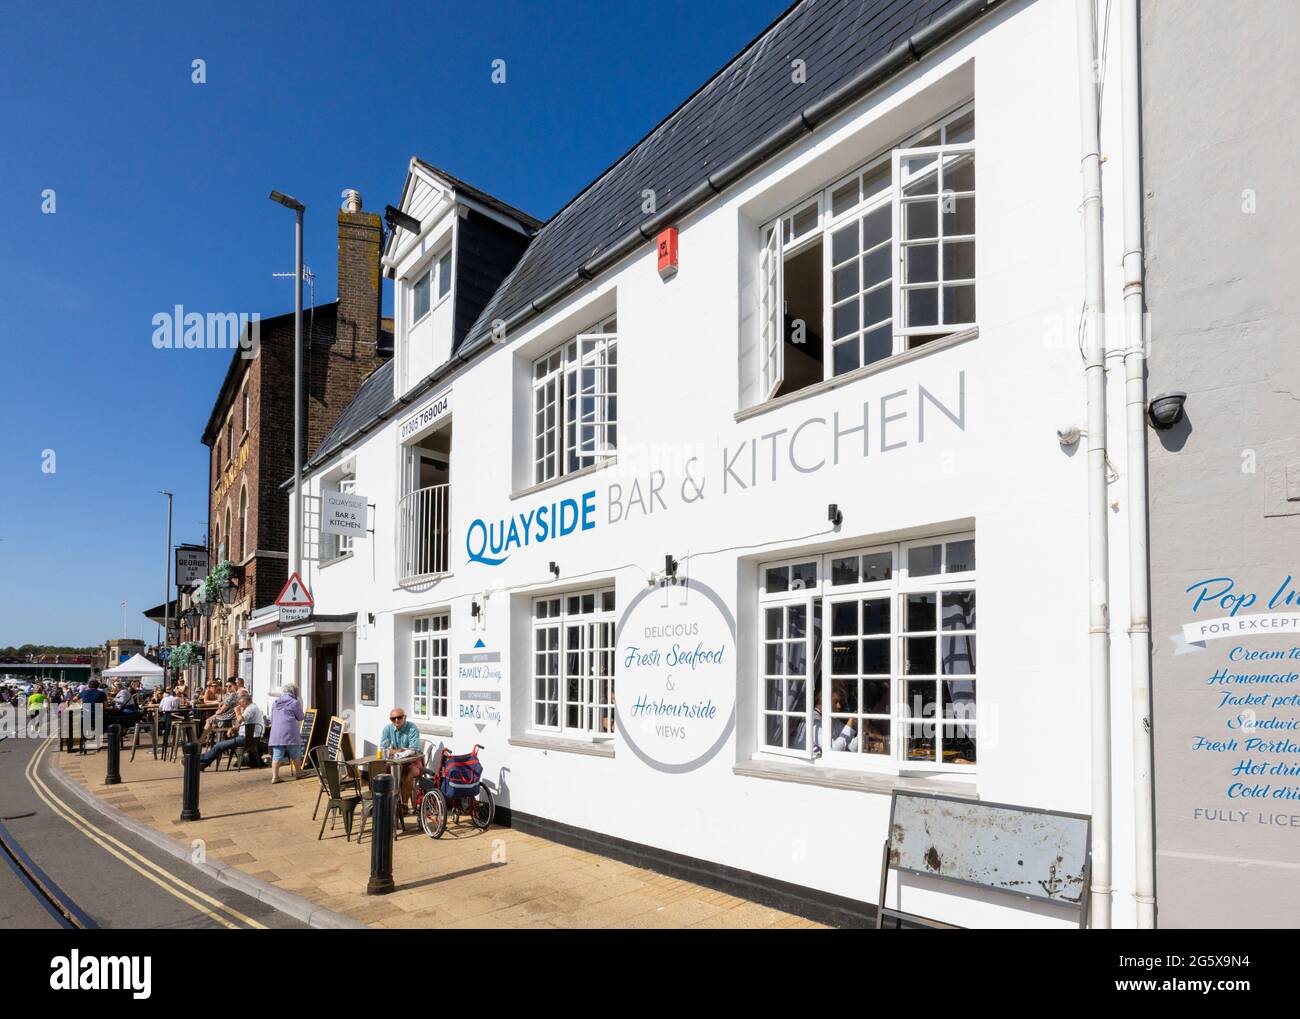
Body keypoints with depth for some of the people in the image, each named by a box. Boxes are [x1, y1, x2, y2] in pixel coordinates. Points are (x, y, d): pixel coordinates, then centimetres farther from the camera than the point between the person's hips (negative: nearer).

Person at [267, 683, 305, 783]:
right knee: (295, 755, 10)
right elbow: (300, 717, 5)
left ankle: (274, 776, -7)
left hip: (276, 733, 5)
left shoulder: (275, 703, 16)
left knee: (276, 756, 1)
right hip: (290, 733, -4)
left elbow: (272, 719, 23)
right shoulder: (294, 702, -3)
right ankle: (298, 773, 21)